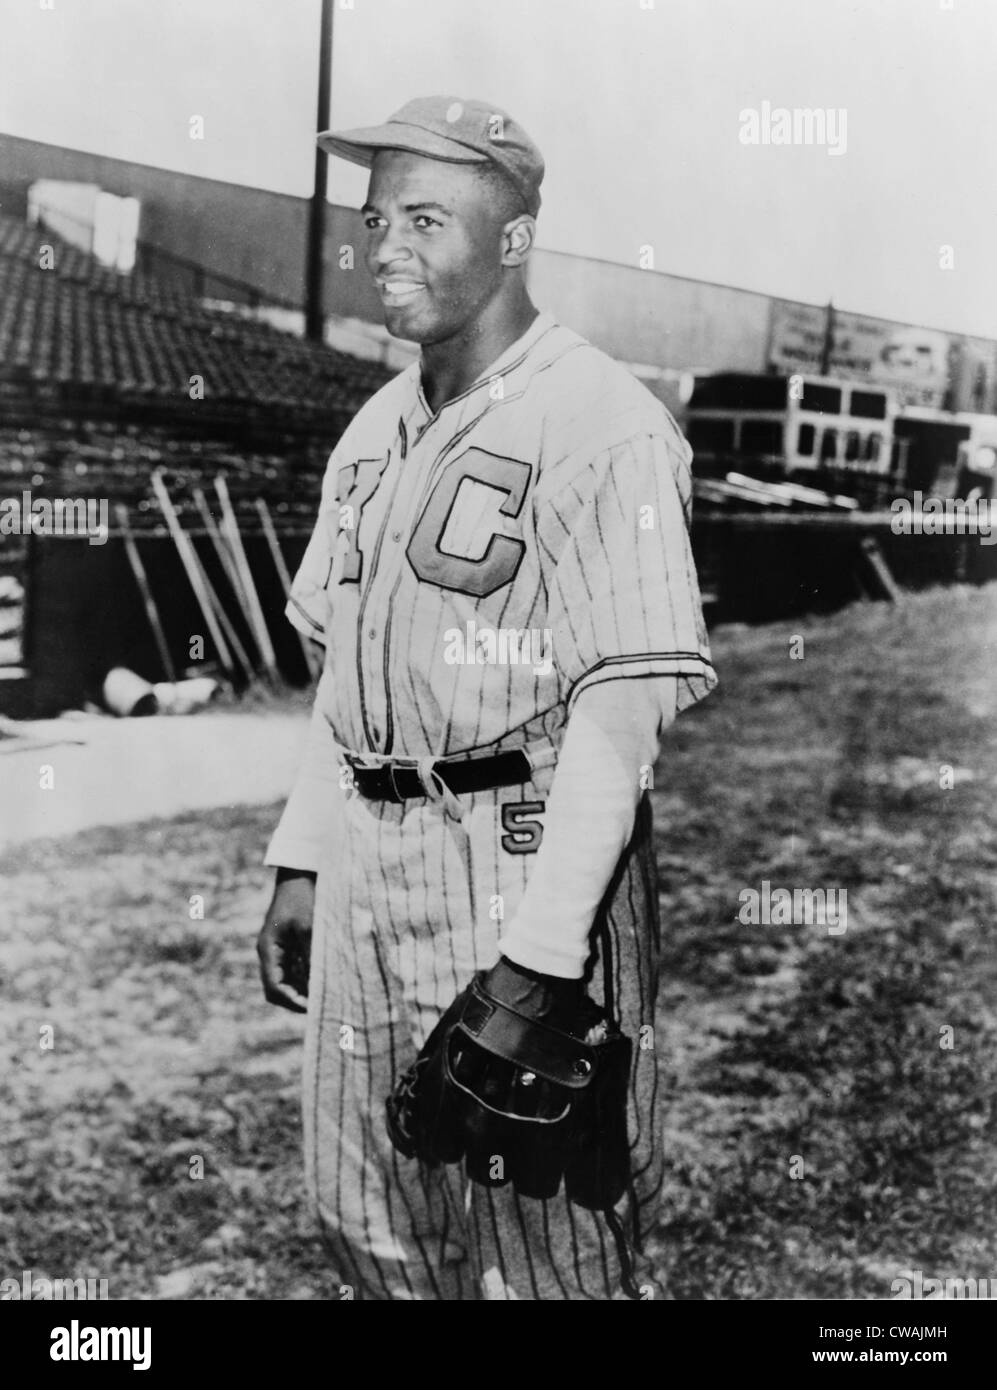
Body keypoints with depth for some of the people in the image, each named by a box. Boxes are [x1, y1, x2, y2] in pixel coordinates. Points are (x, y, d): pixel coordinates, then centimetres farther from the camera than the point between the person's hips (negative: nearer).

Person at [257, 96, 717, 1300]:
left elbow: (625, 703, -18)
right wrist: (300, 864, 14)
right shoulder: (376, 429, 14)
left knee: (548, 1236, 4)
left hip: (529, 856, -8)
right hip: (365, 860, 8)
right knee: (369, 1226, 18)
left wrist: (542, 948, -21)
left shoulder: (601, 423, -12)